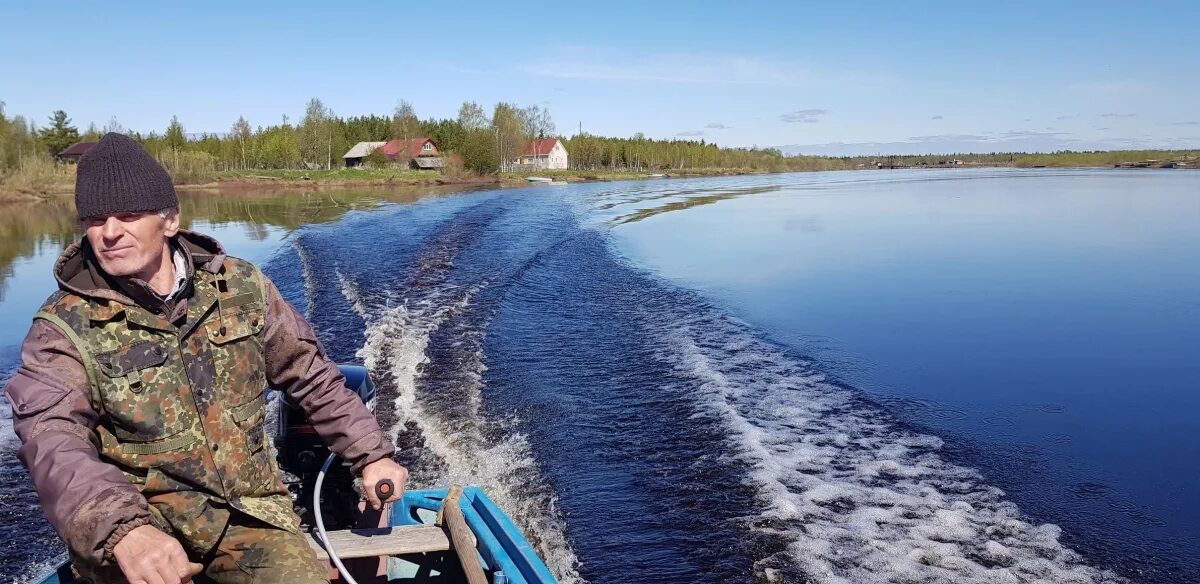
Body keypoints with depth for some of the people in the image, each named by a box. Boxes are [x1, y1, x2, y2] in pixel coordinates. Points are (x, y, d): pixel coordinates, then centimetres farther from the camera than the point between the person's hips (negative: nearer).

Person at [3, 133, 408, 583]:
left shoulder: (240, 287, 2)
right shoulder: (64, 330, -6)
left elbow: (313, 378, 11)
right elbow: (52, 443, -22)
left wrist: (371, 454, 6)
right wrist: (122, 530, -41)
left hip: (248, 510, 3)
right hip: (136, 523, -2)